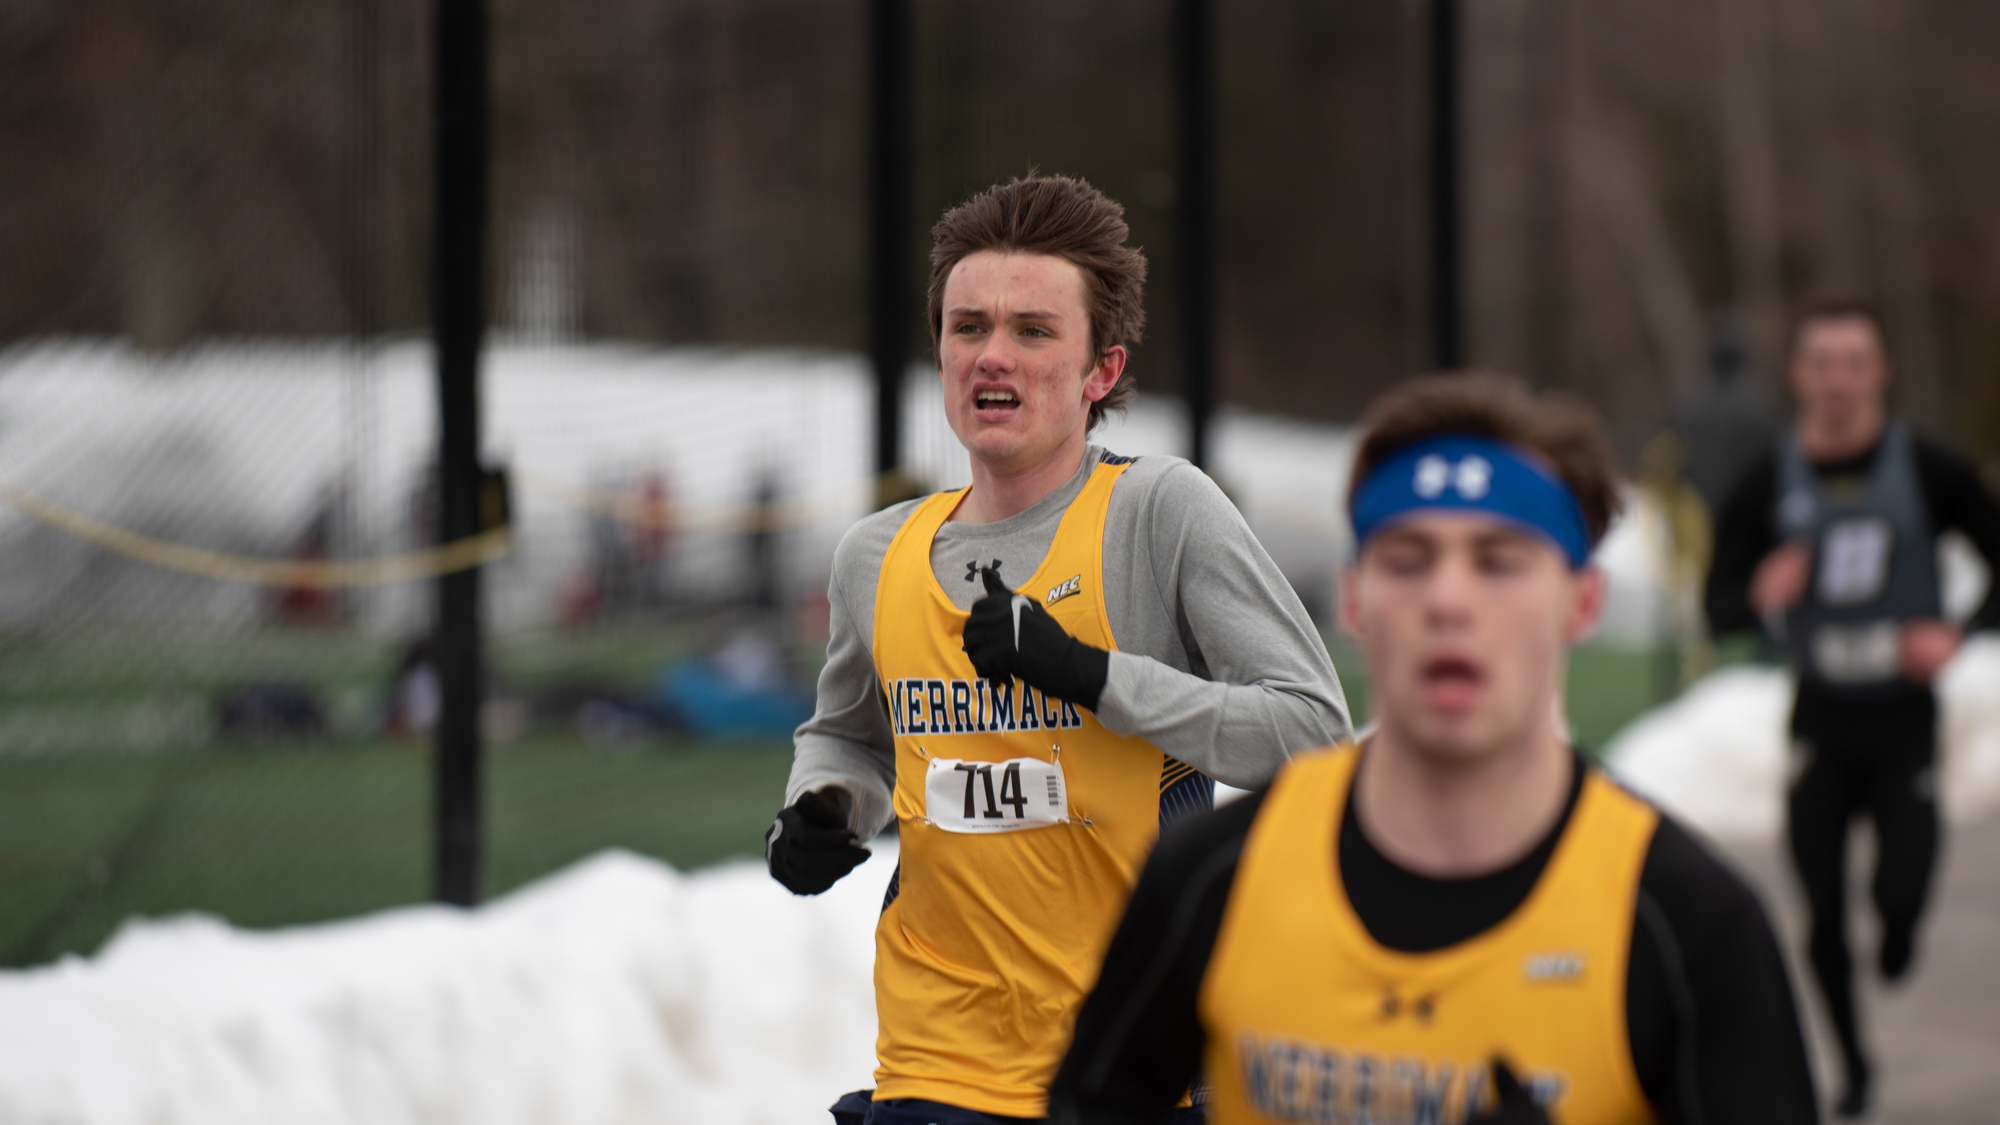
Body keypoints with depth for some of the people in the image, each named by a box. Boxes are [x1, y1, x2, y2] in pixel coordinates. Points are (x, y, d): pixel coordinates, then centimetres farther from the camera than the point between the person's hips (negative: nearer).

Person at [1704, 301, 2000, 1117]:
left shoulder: (1928, 473, -4)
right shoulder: (1769, 486, -1)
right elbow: (1718, 611, 0)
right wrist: (1760, 596, -23)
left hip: (1905, 715, -1)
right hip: (1820, 717, 1)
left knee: (1901, 895, -11)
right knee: (1824, 916, 1)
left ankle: (1895, 933, 28)